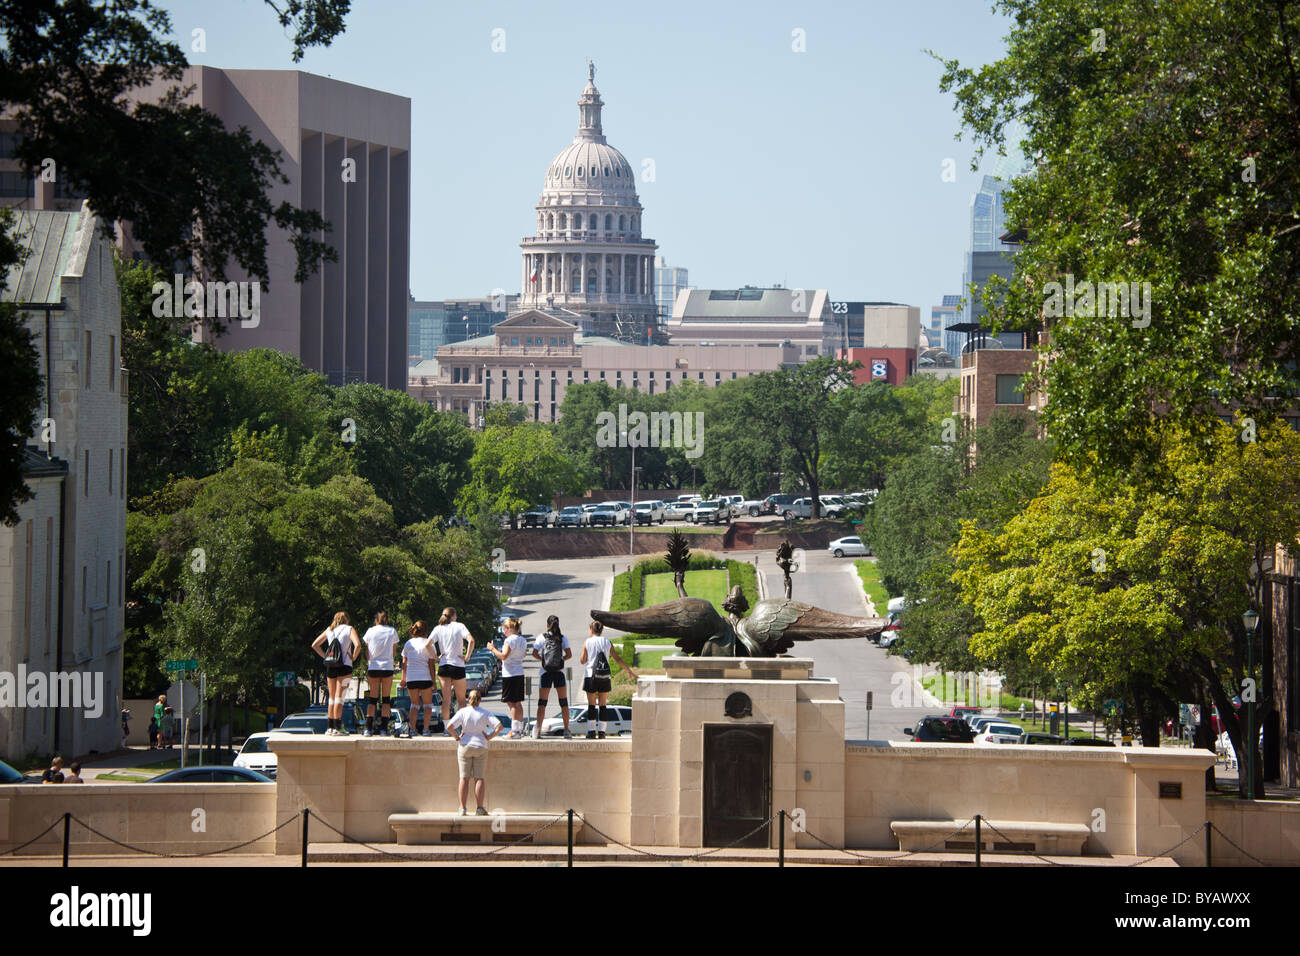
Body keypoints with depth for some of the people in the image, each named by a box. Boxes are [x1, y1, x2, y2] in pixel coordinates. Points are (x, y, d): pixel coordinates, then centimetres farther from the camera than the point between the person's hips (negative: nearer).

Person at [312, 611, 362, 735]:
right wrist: (353, 657, -1)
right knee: (339, 696, -7)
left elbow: (315, 645, 14)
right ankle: (337, 728, -11)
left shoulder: (329, 630, 13)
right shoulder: (349, 629, 1)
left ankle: (330, 727, 13)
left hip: (330, 666, 4)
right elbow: (358, 645, -15)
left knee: (332, 697, 12)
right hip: (344, 665, -4)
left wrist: (325, 656, 13)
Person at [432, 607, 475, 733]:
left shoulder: (438, 629, 5)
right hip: (458, 666, -2)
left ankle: (447, 728, 3)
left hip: (443, 665, 2)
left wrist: (436, 657, 1)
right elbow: (471, 640, -17)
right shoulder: (459, 626, -2)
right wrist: (467, 656, -8)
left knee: (446, 699, 5)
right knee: (461, 698, 10)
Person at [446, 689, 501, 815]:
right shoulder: (485, 714, -1)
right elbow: (499, 726, -9)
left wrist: (457, 737, 0)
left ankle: (462, 808, 0)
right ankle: (480, 808, -3)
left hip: (465, 746, 0)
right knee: (479, 778, 3)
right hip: (480, 747, 0)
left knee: (464, 778, 3)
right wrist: (489, 737, 0)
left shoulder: (462, 712, -4)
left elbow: (449, 727, -13)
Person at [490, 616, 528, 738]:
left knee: (511, 703, -6)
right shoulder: (523, 640, 11)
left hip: (509, 674, -8)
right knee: (518, 703, 15)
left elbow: (504, 656, -22)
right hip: (520, 673, 8)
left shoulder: (510, 640, -15)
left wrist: (493, 649, -10)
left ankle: (514, 731, -10)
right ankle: (520, 729, 18)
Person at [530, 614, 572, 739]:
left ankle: (538, 728, -9)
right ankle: (566, 730, 4)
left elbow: (534, 653, -5)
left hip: (546, 672, -1)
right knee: (563, 702, 7)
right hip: (560, 672, 1)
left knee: (542, 702, 3)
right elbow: (569, 654, -3)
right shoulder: (563, 638, 4)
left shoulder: (542, 637, 1)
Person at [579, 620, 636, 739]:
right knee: (603, 705, 6)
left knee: (591, 705, 3)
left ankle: (591, 731, -1)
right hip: (605, 677, 2)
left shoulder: (588, 642, -1)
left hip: (591, 676, -2)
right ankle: (601, 732, 3)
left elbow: (582, 661, 4)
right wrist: (629, 670, 13)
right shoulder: (607, 642, 5)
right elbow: (617, 659, 5)